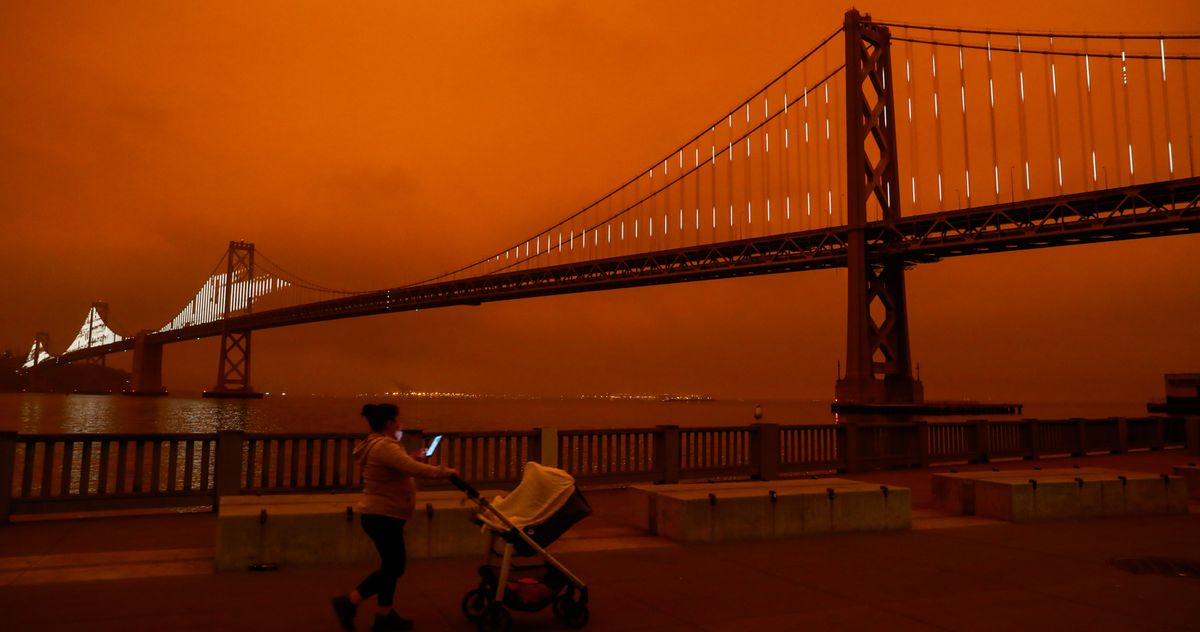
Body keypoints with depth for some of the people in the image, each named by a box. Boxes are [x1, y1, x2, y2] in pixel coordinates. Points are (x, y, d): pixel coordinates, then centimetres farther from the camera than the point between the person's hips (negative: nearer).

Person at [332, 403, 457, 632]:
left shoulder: (376, 444, 13)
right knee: (394, 567, -2)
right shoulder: (384, 445, -21)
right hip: (382, 516, -11)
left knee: (391, 566, 15)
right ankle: (348, 602, 7)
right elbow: (414, 470, -30)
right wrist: (445, 471, -19)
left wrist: (411, 458, 13)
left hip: (382, 515, 11)